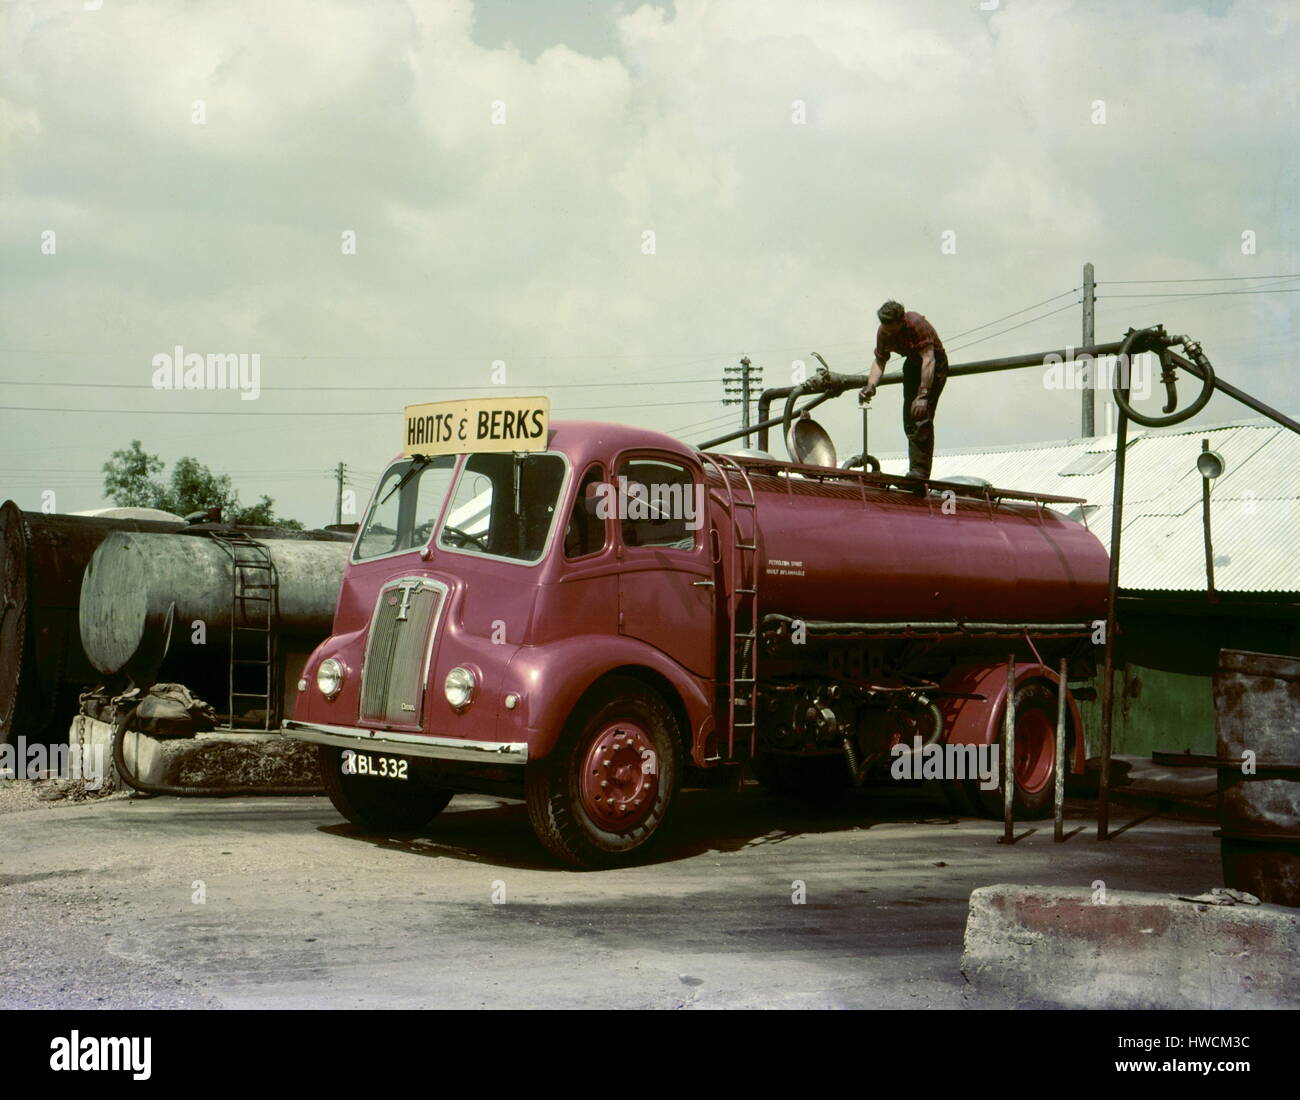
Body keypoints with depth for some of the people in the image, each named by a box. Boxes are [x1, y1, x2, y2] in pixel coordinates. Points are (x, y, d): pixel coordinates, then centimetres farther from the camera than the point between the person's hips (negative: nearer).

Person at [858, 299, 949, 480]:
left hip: (935, 365, -7)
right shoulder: (883, 332, -13)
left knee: (922, 418, -19)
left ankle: (919, 471, -21)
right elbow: (879, 361, -3)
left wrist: (923, 395, -41)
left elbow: (928, 359, -35)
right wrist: (870, 386, -21)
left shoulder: (917, 324, -32)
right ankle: (916, 471, 18)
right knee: (909, 419, 8)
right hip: (913, 363, 7)